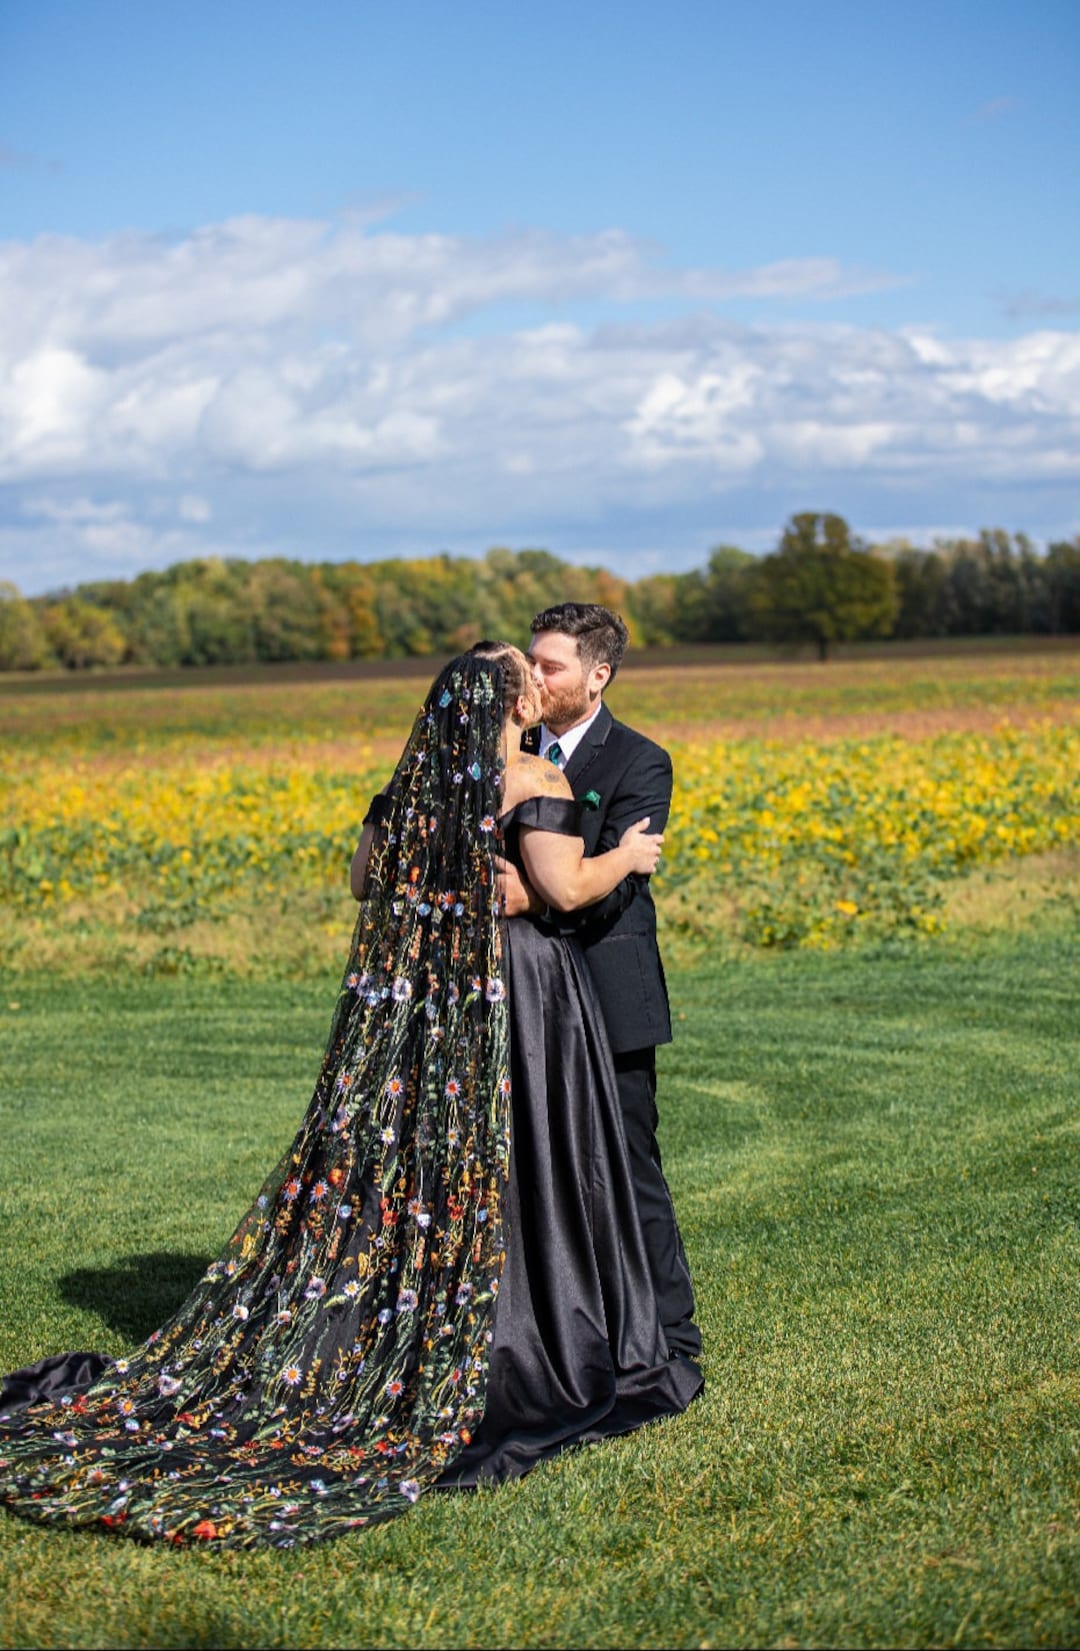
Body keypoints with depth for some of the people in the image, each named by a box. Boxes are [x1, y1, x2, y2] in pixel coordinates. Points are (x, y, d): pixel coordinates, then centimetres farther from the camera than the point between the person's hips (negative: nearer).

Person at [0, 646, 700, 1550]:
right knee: (517, 1167, 2)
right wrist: (624, 858, -1)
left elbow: (370, 878, 14)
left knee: (395, 1157, 9)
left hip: (414, 996, 6)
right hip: (517, 996, -6)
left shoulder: (420, 780, 9)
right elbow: (566, 888, -20)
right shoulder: (533, 782, -11)